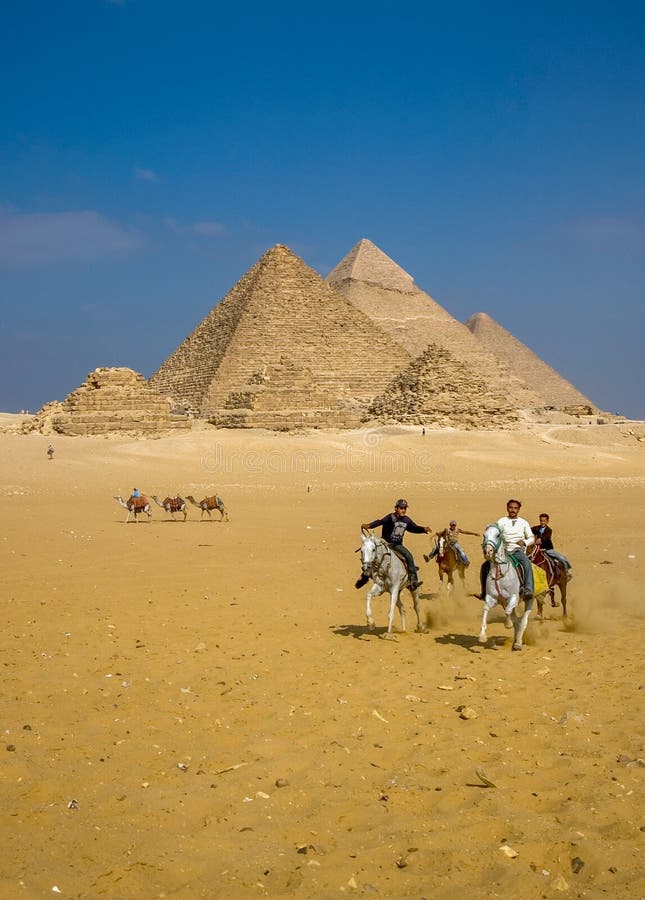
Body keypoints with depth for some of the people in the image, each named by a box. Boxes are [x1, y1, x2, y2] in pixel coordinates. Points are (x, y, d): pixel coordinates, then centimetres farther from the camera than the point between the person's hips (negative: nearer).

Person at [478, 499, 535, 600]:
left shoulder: (523, 523, 13)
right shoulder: (501, 522, 13)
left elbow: (531, 538, 15)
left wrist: (524, 542, -7)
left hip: (518, 551, -2)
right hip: (504, 551, 2)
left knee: (527, 564, -35)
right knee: (485, 565, -14)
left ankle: (528, 590, -42)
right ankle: (484, 593, -1)